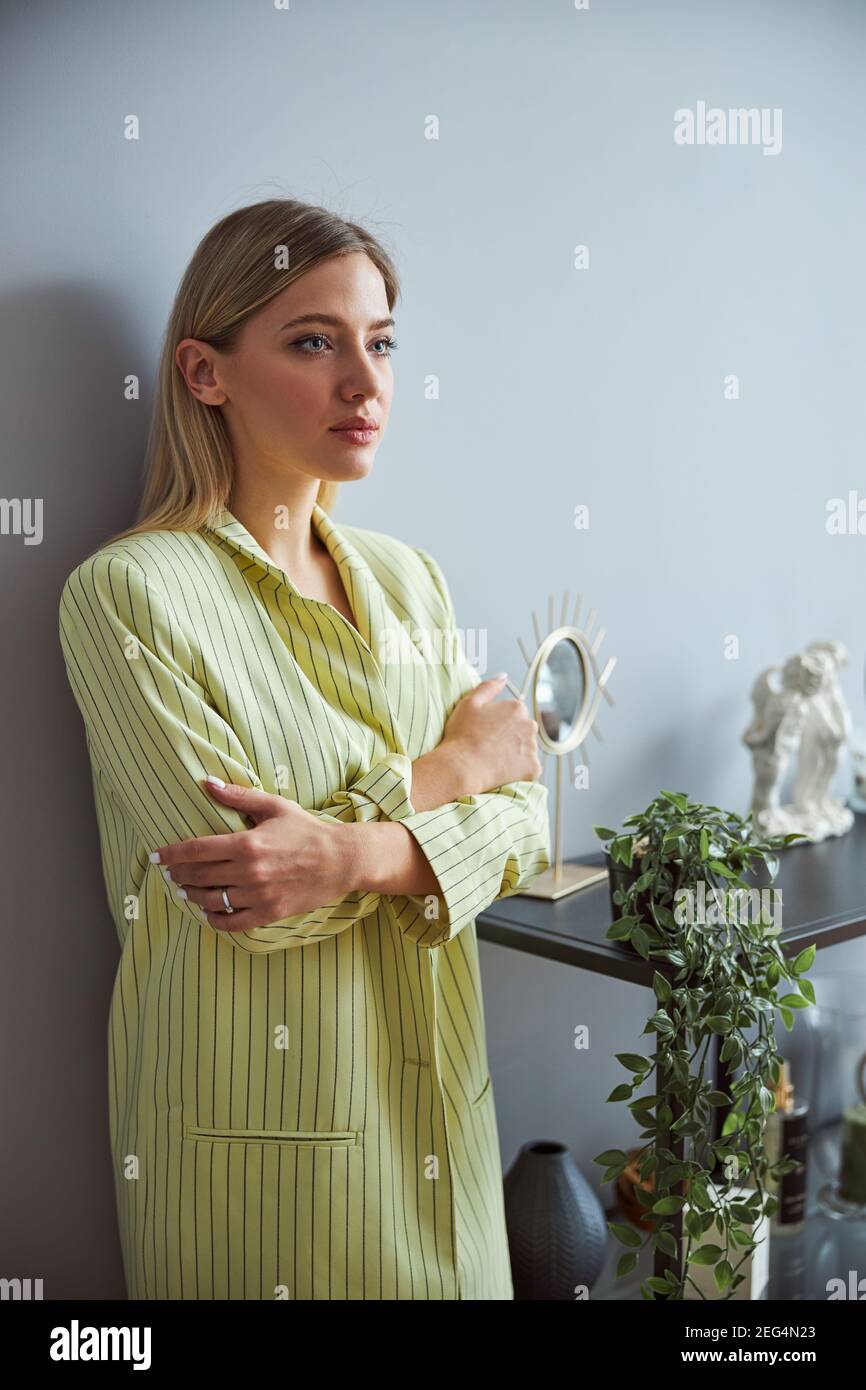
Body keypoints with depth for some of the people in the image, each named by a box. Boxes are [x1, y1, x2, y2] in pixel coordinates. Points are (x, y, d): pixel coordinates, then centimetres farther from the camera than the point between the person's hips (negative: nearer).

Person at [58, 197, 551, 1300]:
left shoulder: (407, 577, 4)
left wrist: (356, 852, -23)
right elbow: (250, 898, -21)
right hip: (260, 1128, -5)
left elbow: (520, 821, -3)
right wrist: (452, 765, -10)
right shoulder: (125, 592, -14)